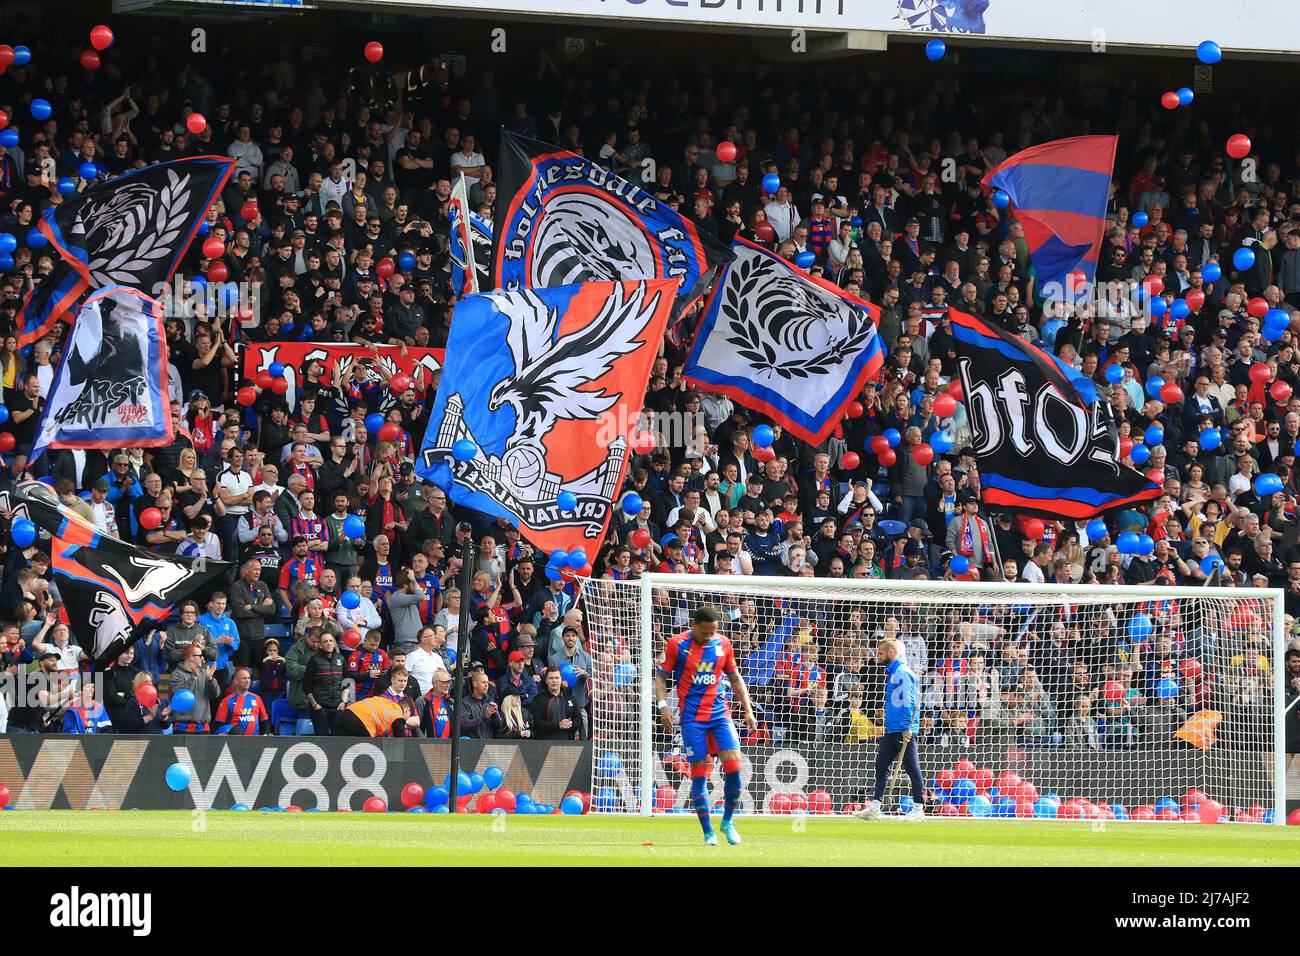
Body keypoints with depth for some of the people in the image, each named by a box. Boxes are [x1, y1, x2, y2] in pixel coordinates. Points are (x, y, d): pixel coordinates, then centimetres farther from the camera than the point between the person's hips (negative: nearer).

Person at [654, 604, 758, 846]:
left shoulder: (723, 644, 6)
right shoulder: (677, 644, -4)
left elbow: (735, 678, 16)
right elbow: (661, 676, 2)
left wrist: (748, 711, 12)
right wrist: (663, 705, -13)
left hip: (720, 713, 3)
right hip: (692, 716, -3)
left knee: (733, 765, -10)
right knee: (699, 772, -4)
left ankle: (727, 822, 9)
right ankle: (708, 832, 4)